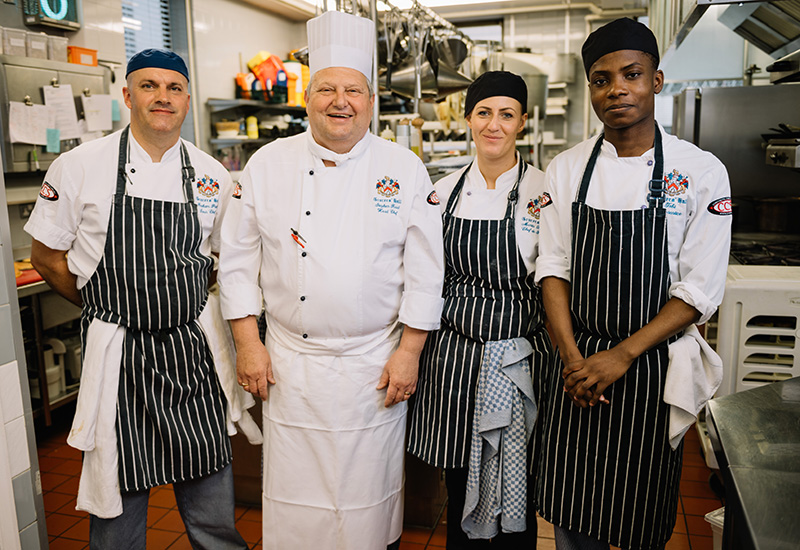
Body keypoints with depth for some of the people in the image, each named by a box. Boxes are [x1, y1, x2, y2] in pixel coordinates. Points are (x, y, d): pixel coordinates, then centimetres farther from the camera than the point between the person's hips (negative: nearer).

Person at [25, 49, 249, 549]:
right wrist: (109, 309, 5)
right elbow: (47, 256, 5)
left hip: (192, 352, 2)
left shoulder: (213, 176, 3)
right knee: (119, 490, 11)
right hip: (117, 356, -1)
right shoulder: (79, 168, -3)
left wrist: (179, 305, 8)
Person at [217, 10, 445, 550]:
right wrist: (248, 342, -1)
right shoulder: (268, 165, 0)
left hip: (375, 364, 0)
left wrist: (409, 351, -5)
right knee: (295, 490, 11)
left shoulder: (405, 170, -2)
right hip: (290, 364, 1)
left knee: (371, 486, 13)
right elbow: (239, 259, 4)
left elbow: (424, 269, -2)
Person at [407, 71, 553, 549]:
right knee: (459, 486, 16)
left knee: (514, 491, 10)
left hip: (518, 360, -3)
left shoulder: (543, 191, -7)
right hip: (454, 354, 3)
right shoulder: (446, 190, 4)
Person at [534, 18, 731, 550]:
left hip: (652, 366, -1)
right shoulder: (566, 168, 1)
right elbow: (554, 267, 0)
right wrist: (573, 357, -10)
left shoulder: (702, 172, -7)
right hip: (578, 364, 2)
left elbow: (701, 289, -9)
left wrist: (621, 356, -16)